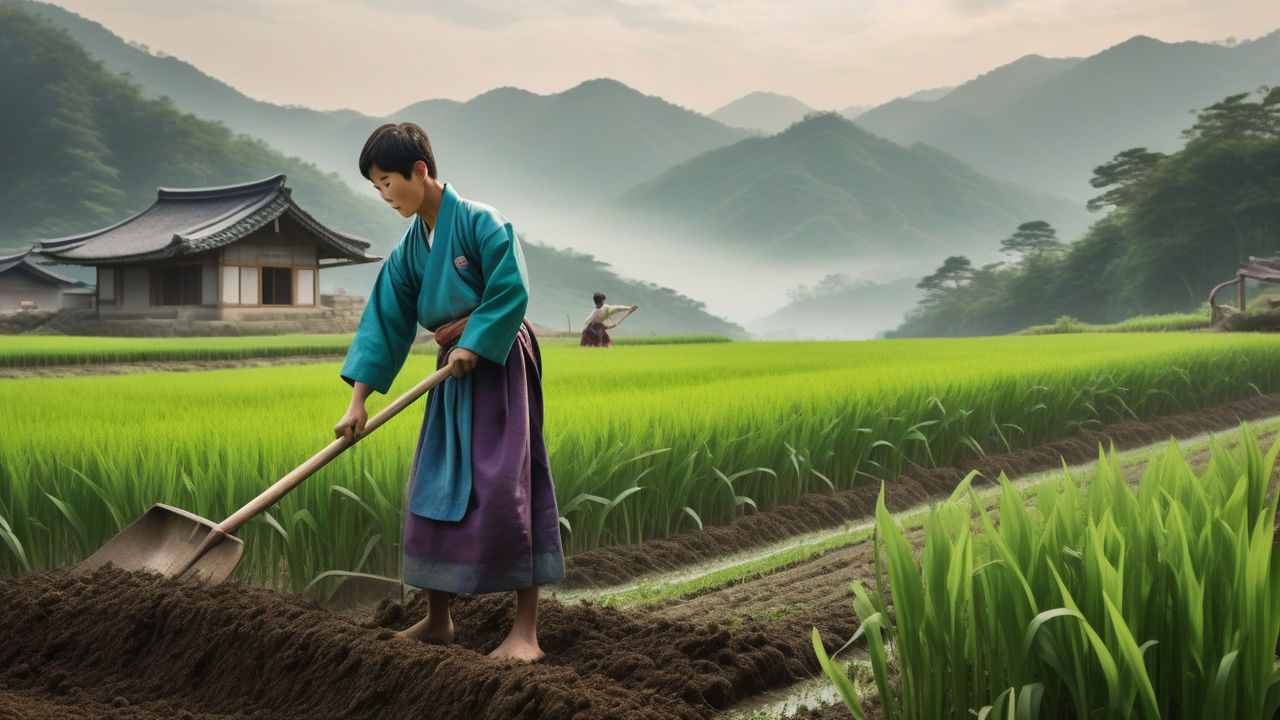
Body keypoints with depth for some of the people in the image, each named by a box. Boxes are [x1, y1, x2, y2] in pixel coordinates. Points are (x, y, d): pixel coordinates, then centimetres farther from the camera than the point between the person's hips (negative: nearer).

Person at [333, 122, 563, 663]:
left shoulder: (479, 221, -14)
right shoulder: (408, 250, 6)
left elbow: (511, 293, -18)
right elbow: (385, 324, 5)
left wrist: (472, 344, -15)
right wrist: (358, 402, 1)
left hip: (500, 365, -7)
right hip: (453, 373, 8)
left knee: (504, 487, -11)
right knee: (435, 489, 8)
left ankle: (525, 631, -6)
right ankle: (437, 621, 21)